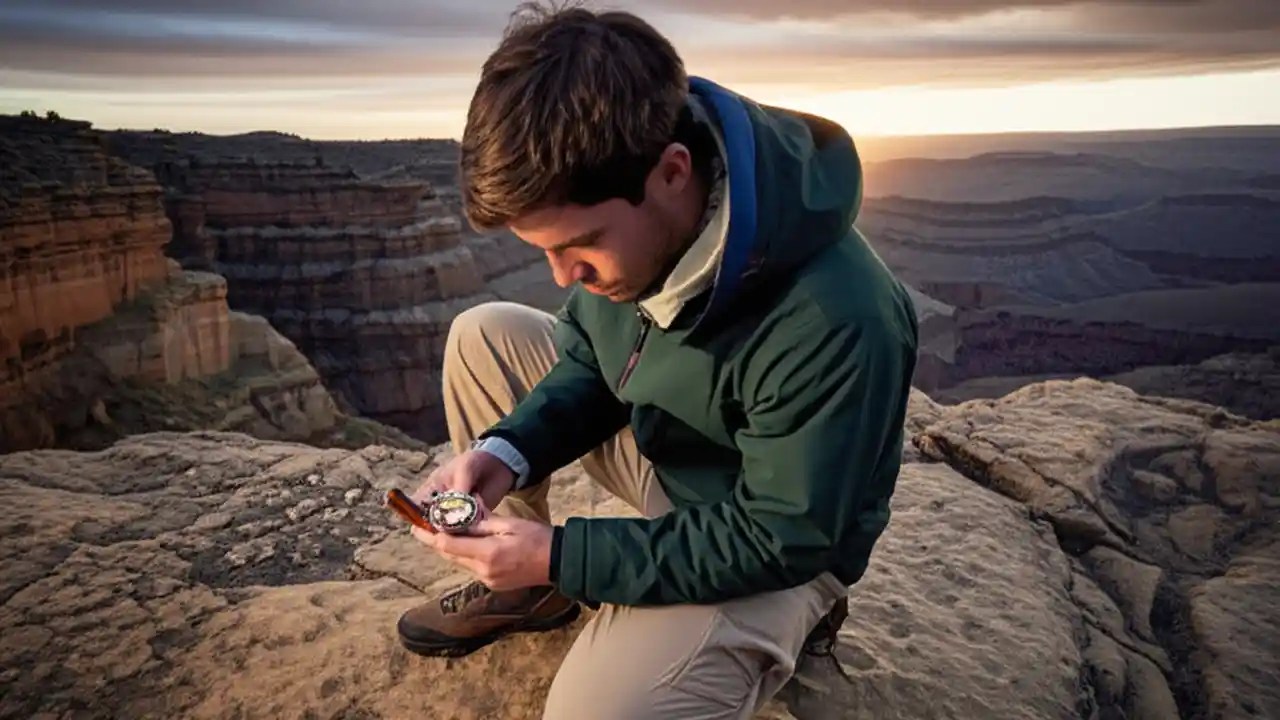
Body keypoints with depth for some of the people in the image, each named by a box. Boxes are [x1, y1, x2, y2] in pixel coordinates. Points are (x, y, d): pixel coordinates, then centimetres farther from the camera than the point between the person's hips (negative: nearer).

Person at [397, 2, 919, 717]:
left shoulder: (830, 323, -37)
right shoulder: (619, 223, -16)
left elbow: (781, 542, -27)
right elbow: (591, 357, 1)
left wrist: (561, 556, -28)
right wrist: (509, 450, -18)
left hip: (776, 550, -7)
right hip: (659, 449, 7)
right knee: (483, 336, 0)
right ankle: (524, 587, 10)